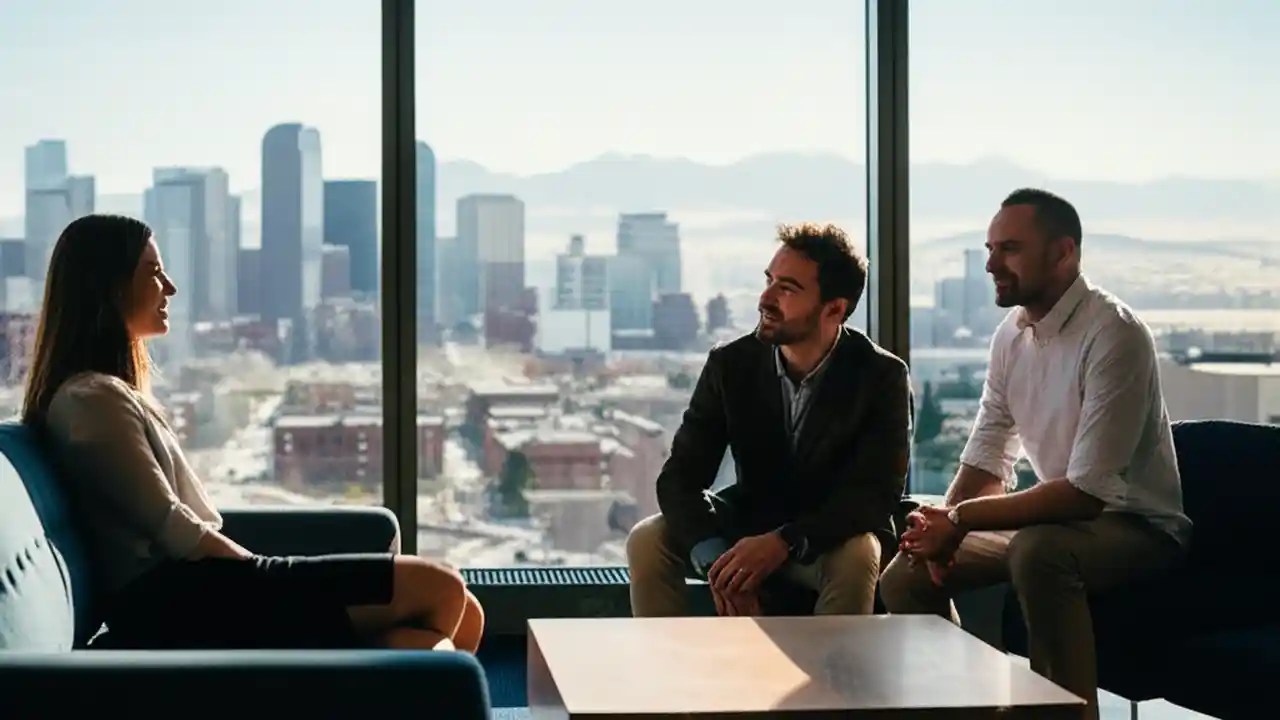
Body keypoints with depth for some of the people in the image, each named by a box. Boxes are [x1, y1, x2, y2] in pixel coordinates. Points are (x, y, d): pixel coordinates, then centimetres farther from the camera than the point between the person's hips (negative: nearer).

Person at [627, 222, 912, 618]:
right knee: (648, 540, -21)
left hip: (833, 538, -3)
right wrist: (714, 556, -33)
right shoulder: (731, 365, -8)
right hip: (749, 523, 3)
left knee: (858, 556, -37)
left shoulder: (881, 376, -15)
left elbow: (877, 492, -23)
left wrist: (783, 542, -39)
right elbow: (680, 476, -12)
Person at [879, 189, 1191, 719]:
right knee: (907, 575, 0)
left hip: (1133, 525, -8)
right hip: (1059, 521, 8)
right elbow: (986, 463, 6)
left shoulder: (1112, 334, -22)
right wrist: (942, 524, -15)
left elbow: (1087, 491, -27)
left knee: (1036, 551, -37)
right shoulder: (1010, 335, 3)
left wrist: (961, 519, -24)